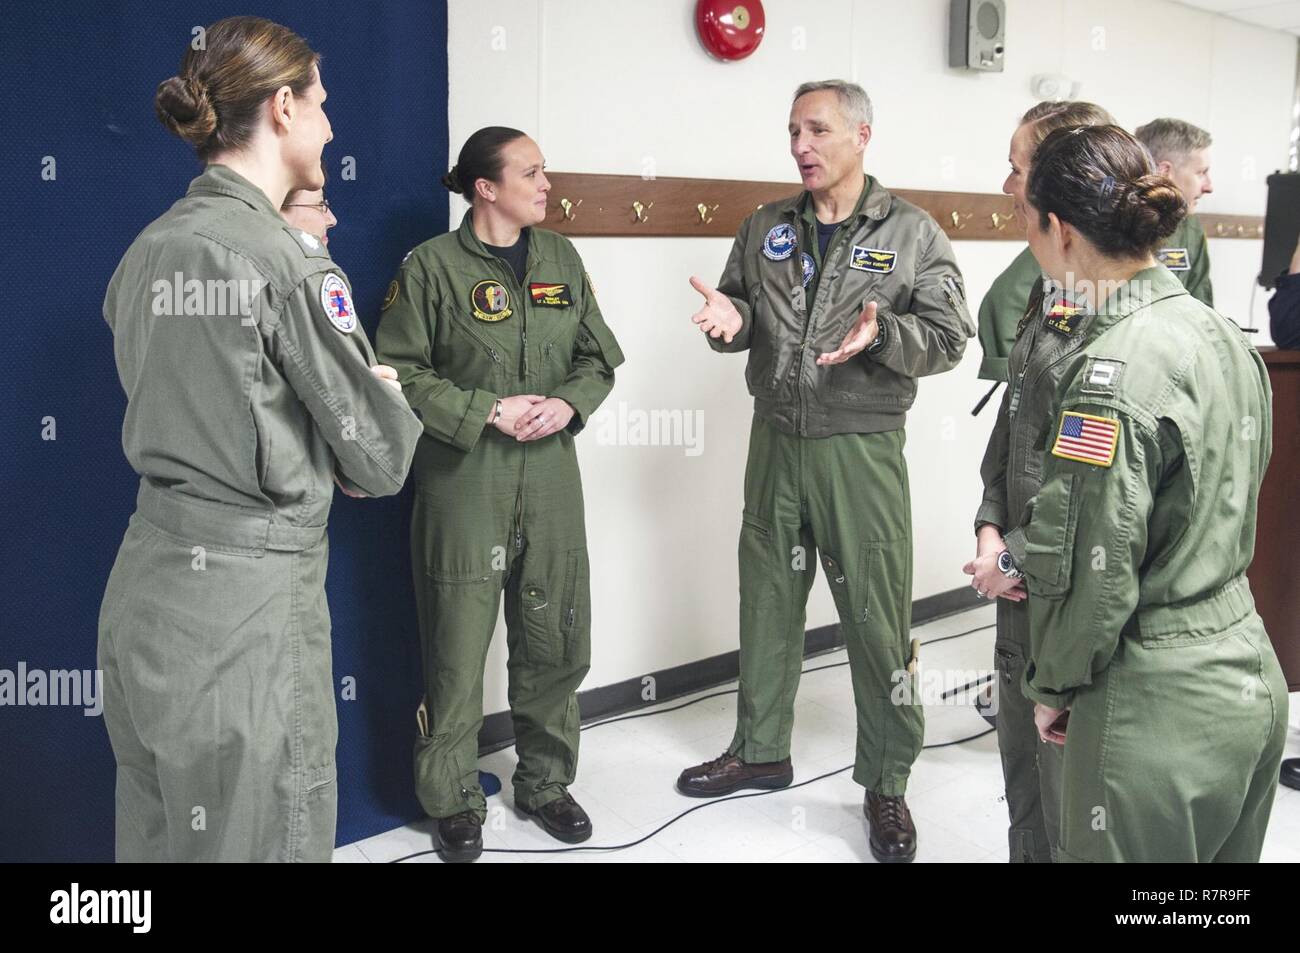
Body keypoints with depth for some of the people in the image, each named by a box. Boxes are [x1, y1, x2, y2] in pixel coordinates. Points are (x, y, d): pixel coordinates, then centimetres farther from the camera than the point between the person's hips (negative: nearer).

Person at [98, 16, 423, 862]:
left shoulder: (148, 251, 7)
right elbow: (377, 462, -10)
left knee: (155, 840, 17)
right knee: (262, 840, 6)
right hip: (248, 601, -8)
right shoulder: (289, 262, -15)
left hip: (146, 581, 8)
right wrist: (392, 397, 10)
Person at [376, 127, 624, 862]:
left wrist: (569, 403, -7)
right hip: (463, 479, -4)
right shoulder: (434, 265, -5)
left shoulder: (561, 258, 9)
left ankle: (546, 782, 29)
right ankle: (455, 802, 21)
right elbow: (402, 371, -7)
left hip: (551, 477, 4)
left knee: (556, 640, 9)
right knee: (458, 644, 2)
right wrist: (488, 411, -14)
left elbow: (599, 358, 12)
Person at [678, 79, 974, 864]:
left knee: (877, 617, 1)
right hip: (776, 443, 4)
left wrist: (883, 334, -24)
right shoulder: (765, 229, 9)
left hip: (861, 450, -4)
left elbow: (949, 337, -6)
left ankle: (888, 783, 17)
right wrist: (733, 318, -9)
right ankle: (761, 749, 32)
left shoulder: (913, 234, -2)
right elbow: (740, 312, 15)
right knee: (768, 600, 14)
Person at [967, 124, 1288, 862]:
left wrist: (1053, 686, -3)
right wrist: (1018, 552, 11)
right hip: (1252, 675, 8)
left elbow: (1096, 576, -20)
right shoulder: (1224, 336, 4)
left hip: (1159, 712, -8)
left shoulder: (1113, 371, -22)